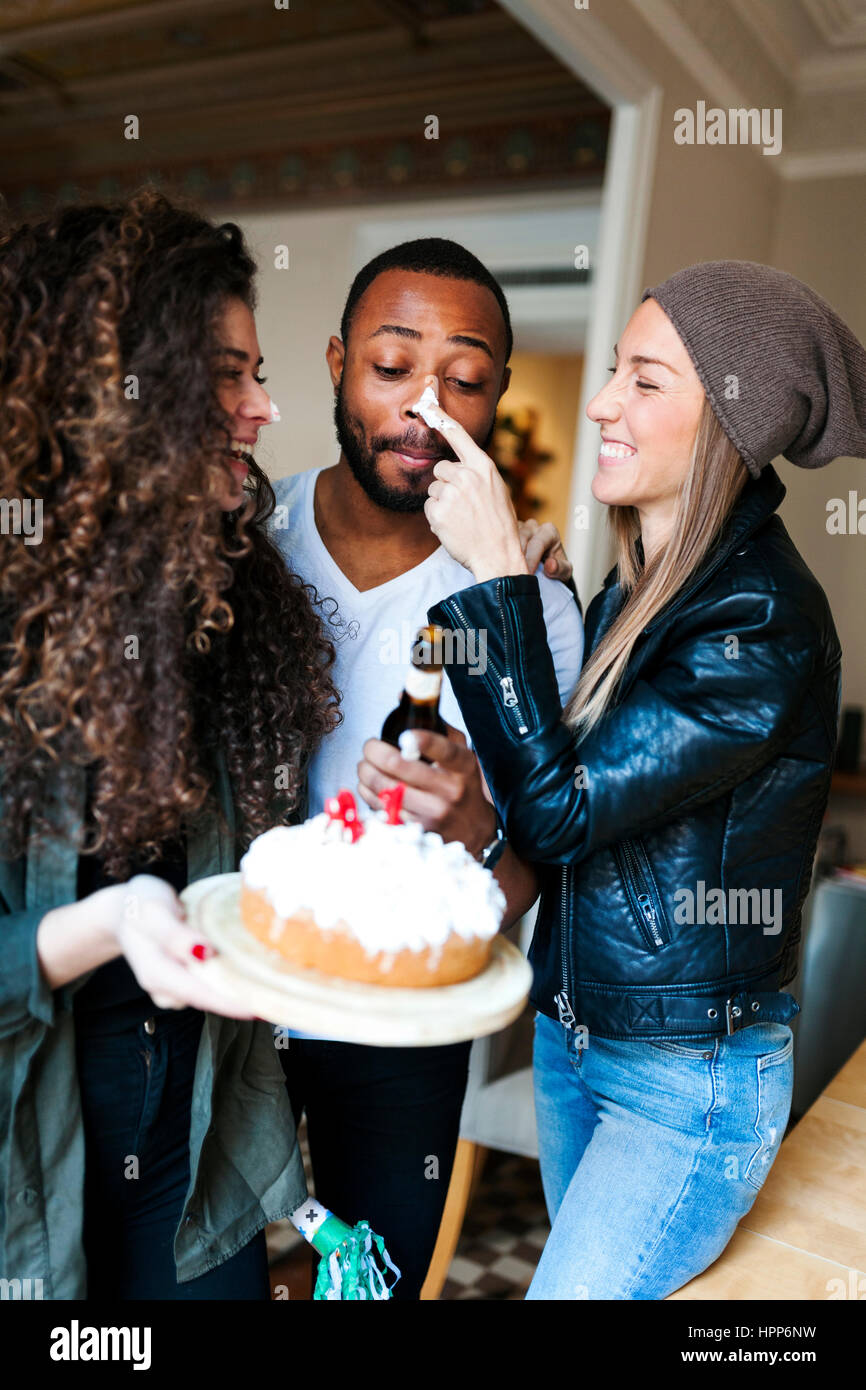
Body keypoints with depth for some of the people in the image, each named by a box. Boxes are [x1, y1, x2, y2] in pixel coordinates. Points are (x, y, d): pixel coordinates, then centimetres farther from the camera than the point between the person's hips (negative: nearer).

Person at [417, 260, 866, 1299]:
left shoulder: (763, 625, -25)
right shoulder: (637, 580, 0)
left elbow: (558, 811, -28)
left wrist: (497, 577, -28)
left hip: (689, 1082, -8)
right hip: (571, 1031, 8)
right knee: (590, 1275, 26)